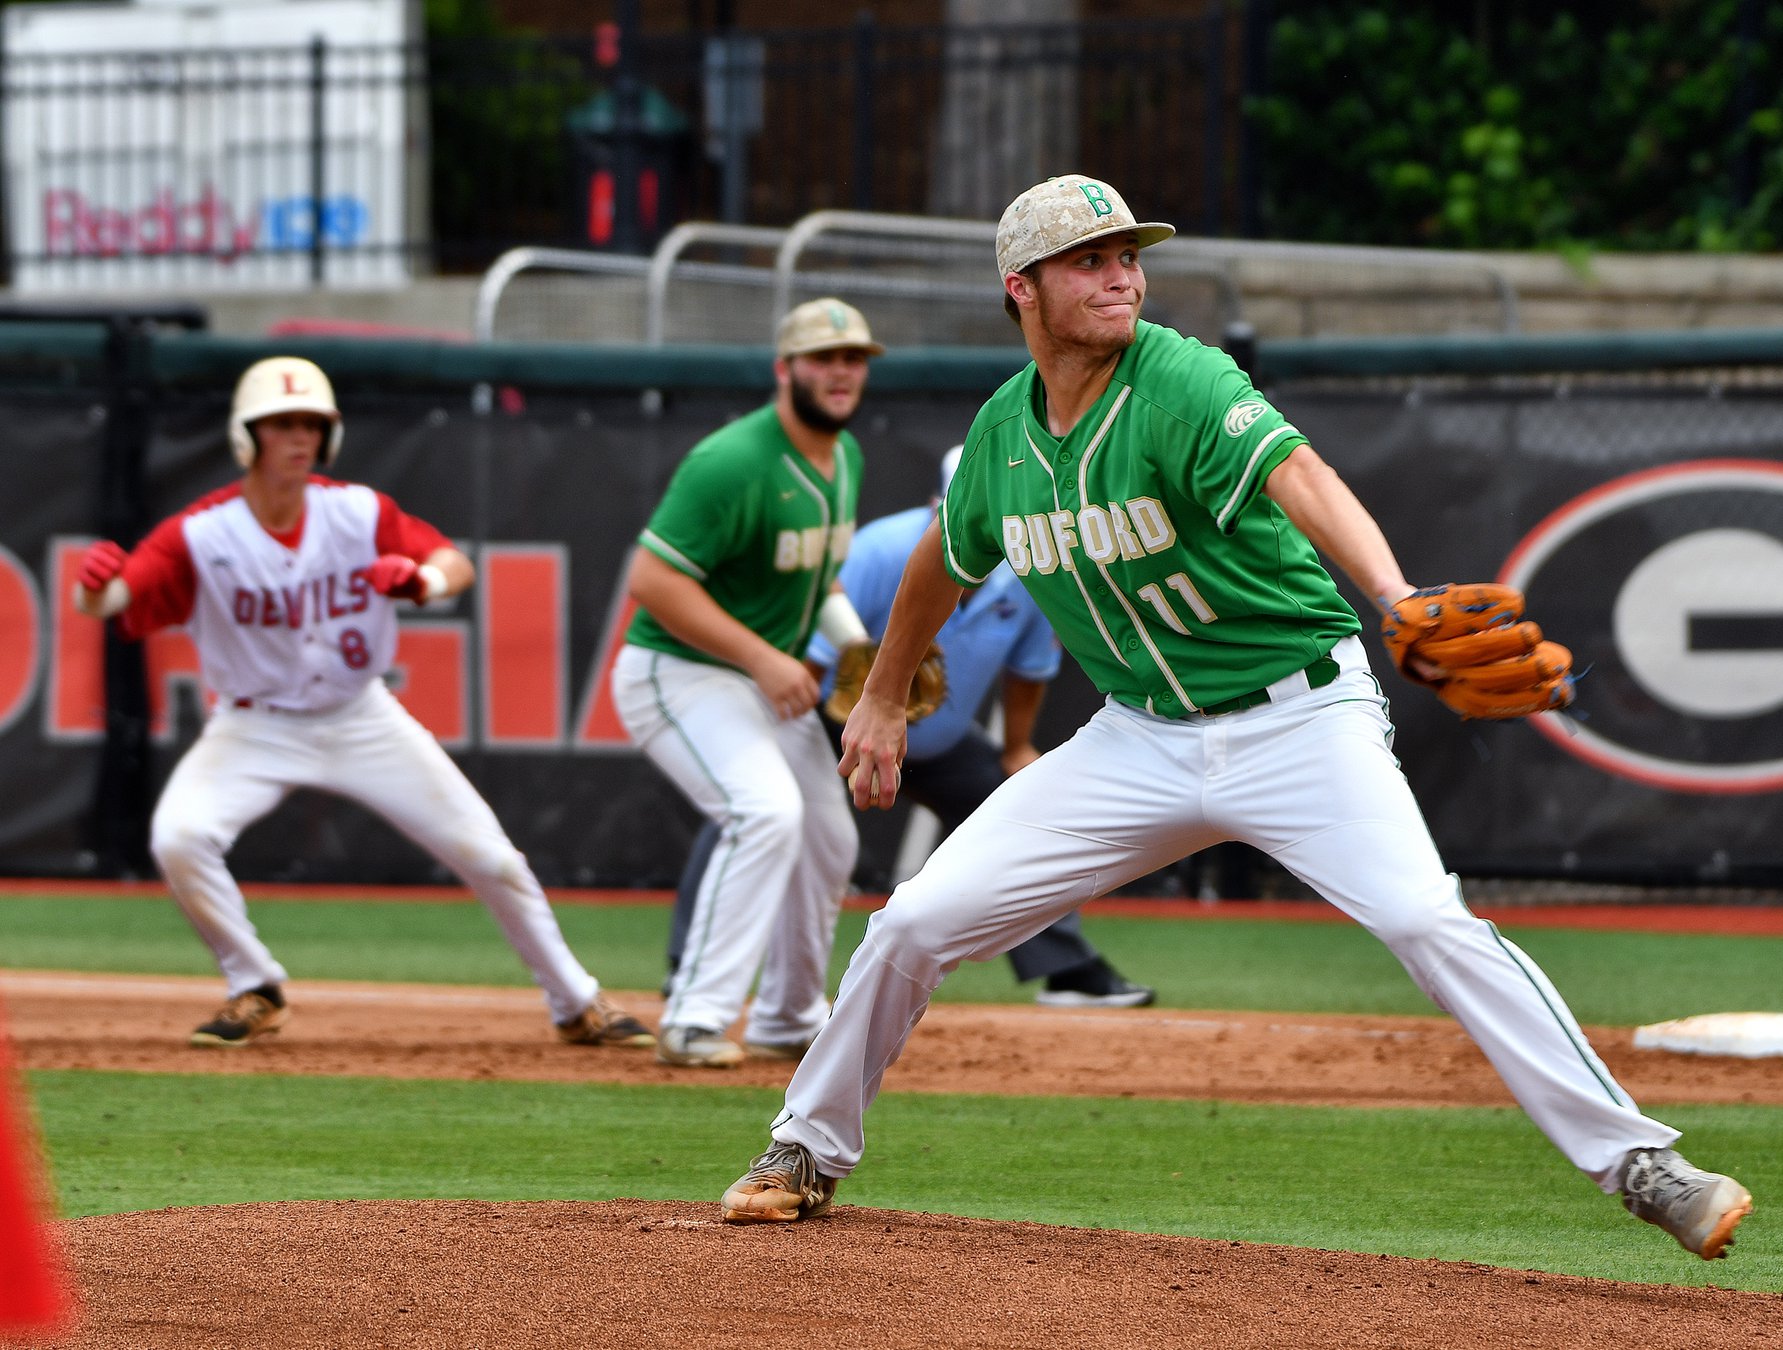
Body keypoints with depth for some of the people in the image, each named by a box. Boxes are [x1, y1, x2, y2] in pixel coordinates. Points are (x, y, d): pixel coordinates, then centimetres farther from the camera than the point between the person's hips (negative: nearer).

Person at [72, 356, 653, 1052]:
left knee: (488, 855, 0)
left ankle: (577, 1005, 20)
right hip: (255, 728, -2)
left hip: (362, 720, 2)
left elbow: (458, 564, -7)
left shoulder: (360, 513, -12)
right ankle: (255, 993, -2)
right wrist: (97, 587, -53)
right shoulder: (202, 534, -20)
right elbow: (112, 601, -28)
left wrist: (425, 581, -31)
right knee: (178, 838, -26)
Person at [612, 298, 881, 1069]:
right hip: (678, 673, -10)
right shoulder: (734, 463, -25)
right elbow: (651, 579, -28)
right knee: (766, 810, -28)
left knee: (828, 839, 15)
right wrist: (763, 659, -28)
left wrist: (854, 641, 3)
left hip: (766, 679, 10)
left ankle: (789, 1022, 35)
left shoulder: (844, 458, 5)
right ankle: (693, 1024, -27)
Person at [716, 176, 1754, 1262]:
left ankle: (1637, 1161, -21)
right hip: (1141, 742, 5)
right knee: (915, 924, -1)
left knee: (1427, 920, -26)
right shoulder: (1002, 432, -1)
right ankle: (810, 1150, 22)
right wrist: (885, 701, 31)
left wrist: (1394, 597, -58)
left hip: (1298, 718, -5)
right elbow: (948, 562, 21)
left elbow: (1299, 478, -39)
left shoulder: (1183, 385, -20)